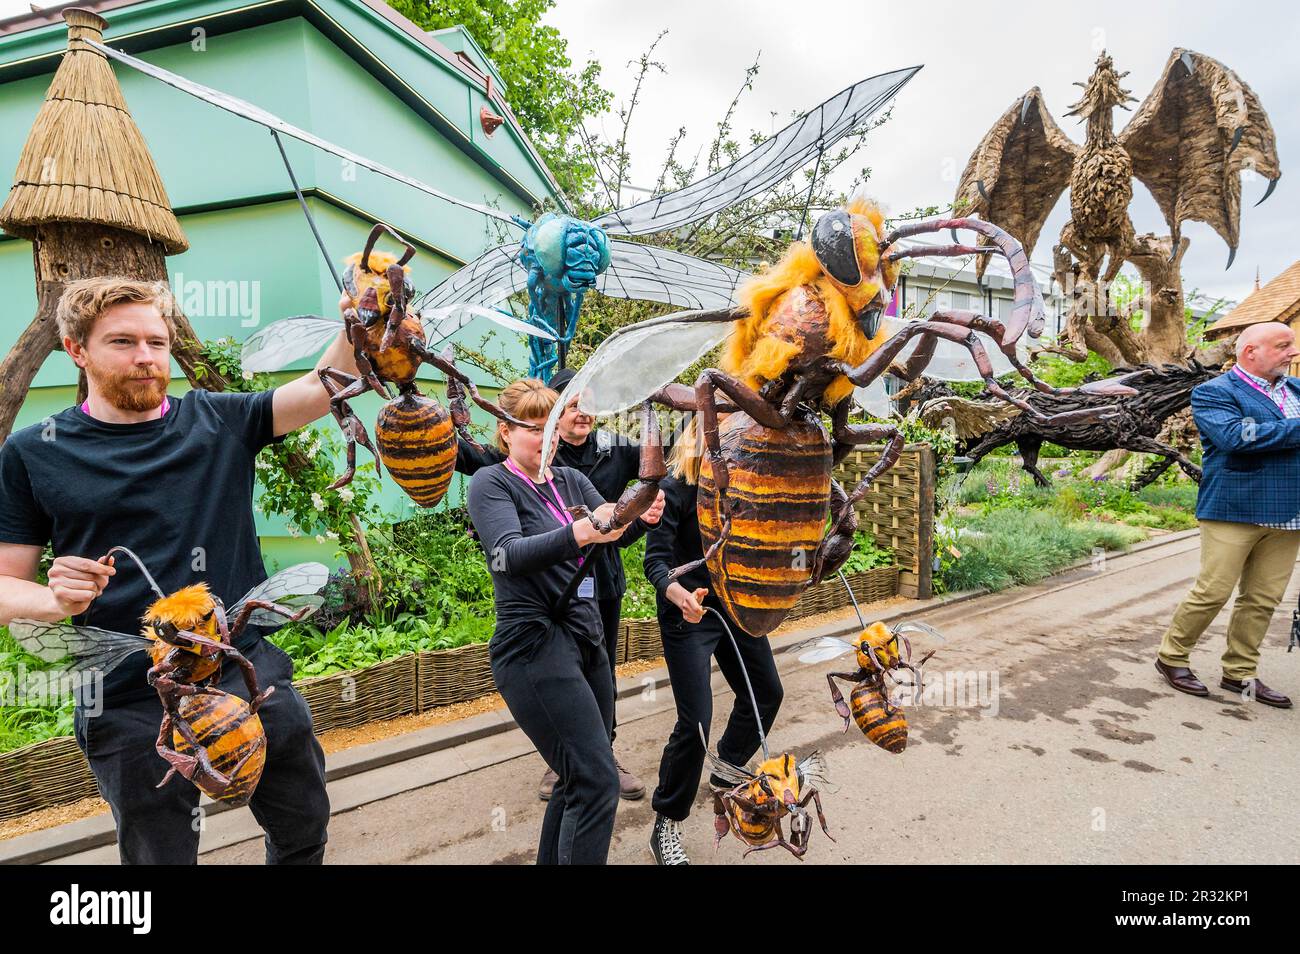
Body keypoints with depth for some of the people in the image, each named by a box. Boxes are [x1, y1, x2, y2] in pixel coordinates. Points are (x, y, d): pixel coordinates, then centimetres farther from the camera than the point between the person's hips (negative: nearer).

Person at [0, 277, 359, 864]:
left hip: (250, 675, 2)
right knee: (161, 853, 19)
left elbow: (323, 386, -11)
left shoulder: (219, 421, 1)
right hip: (129, 707, -1)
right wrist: (59, 599, -20)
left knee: (305, 829, 18)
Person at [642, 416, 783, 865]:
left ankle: (725, 777, 44)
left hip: (736, 606, 7)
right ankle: (666, 824, 16)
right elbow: (656, 560, -25)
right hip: (689, 615, -7)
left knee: (766, 692, 19)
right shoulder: (674, 488, -19)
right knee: (695, 721, -8)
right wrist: (679, 595, -43)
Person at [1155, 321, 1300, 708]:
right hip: (1235, 512, -6)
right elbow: (1237, 436, -22)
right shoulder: (1214, 393, -6)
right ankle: (1172, 657, 13)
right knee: (1212, 593, -3)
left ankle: (1240, 673, 21)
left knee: (1263, 600, 10)